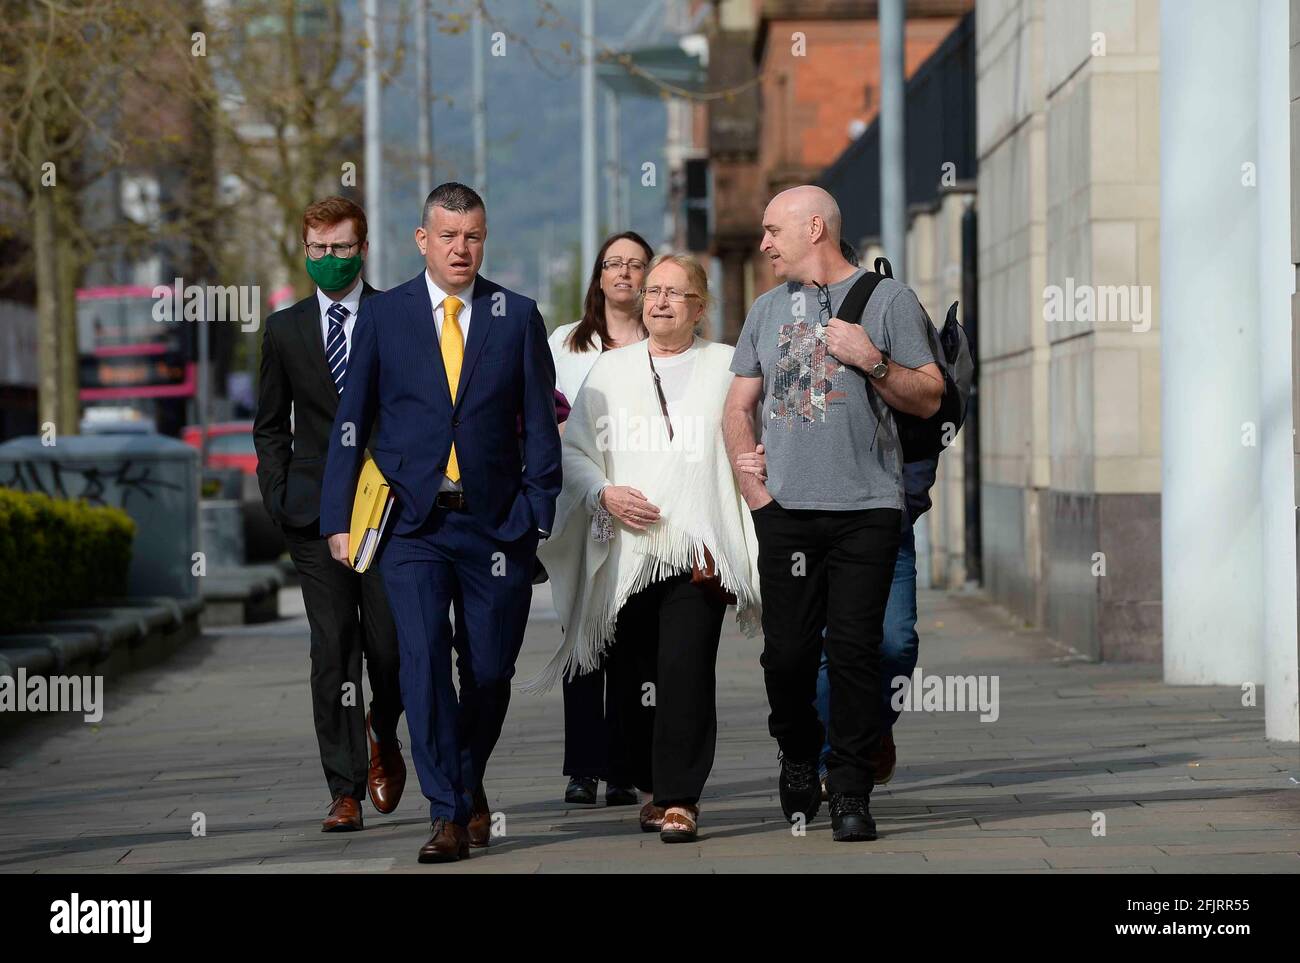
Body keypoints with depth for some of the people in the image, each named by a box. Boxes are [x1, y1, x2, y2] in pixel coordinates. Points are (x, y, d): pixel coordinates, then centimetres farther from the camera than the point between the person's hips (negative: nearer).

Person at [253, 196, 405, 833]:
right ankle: (346, 791, 0)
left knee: (390, 646, -4)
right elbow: (270, 426, 16)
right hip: (316, 513, 1)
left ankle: (383, 736, 28)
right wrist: (278, 494, 4)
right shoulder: (286, 329, 11)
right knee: (332, 650, -3)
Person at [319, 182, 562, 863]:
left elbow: (539, 424, 5)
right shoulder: (383, 316, 5)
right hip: (413, 525, -1)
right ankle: (448, 814, -10)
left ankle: (468, 786, 30)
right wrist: (339, 519, -1)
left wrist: (538, 514, -4)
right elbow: (351, 422, 6)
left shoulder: (518, 317, 6)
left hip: (496, 525, 1)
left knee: (491, 672, 6)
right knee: (424, 662, -13)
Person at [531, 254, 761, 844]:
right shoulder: (611, 369, 16)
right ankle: (654, 787, 24)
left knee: (685, 674, -15)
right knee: (630, 684, 4)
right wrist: (604, 493, -3)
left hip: (696, 550, -3)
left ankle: (679, 800, -12)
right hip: (624, 552, 3)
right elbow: (573, 449, 13)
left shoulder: (726, 367, 10)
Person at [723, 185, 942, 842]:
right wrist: (751, 484, 6)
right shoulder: (768, 309, 17)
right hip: (786, 511, 3)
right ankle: (797, 760, 24)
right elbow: (738, 407, 19)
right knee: (786, 650, 1)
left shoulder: (887, 299, 5)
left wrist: (871, 360, -12)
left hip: (866, 510, -3)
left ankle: (850, 792, -3)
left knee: (855, 648, -8)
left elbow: (929, 399, 3)